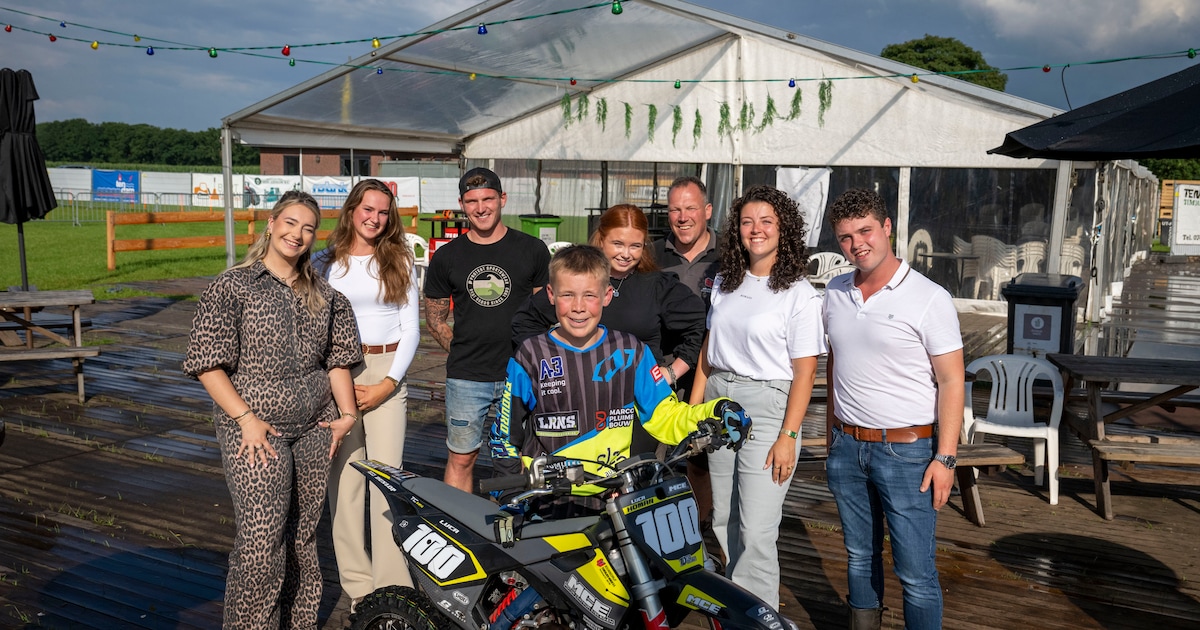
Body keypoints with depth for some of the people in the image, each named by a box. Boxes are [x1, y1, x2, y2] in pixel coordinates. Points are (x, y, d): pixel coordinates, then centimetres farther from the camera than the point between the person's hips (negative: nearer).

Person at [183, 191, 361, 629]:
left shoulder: (324, 295, 12)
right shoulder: (233, 286, -3)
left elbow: (338, 357, 17)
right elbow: (207, 364, -7)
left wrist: (347, 414, 6)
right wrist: (246, 418, -14)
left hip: (314, 429, 5)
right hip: (255, 428, -5)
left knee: (303, 536, 11)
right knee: (260, 541, -10)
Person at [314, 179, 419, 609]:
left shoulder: (400, 262, 9)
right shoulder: (326, 264, 9)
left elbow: (411, 329, 6)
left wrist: (387, 384, -4)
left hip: (387, 372, 0)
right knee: (344, 476, -2)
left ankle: (392, 584, -3)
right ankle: (356, 583, 7)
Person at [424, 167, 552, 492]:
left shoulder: (532, 250, 3)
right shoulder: (447, 257, 5)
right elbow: (435, 319, 12)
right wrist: (463, 352, 0)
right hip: (466, 378, 1)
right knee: (461, 459, 6)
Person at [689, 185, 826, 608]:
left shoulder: (799, 294, -7)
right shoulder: (725, 283, 11)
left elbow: (804, 373, -10)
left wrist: (787, 437, -15)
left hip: (767, 406, -6)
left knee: (756, 532, -6)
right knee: (723, 523, 13)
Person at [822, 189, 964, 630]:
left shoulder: (929, 299, -11)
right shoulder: (835, 292, 6)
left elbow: (951, 381, -11)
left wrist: (945, 457, -15)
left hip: (906, 450, -5)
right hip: (846, 448, 5)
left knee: (915, 573, -1)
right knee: (860, 557, 18)